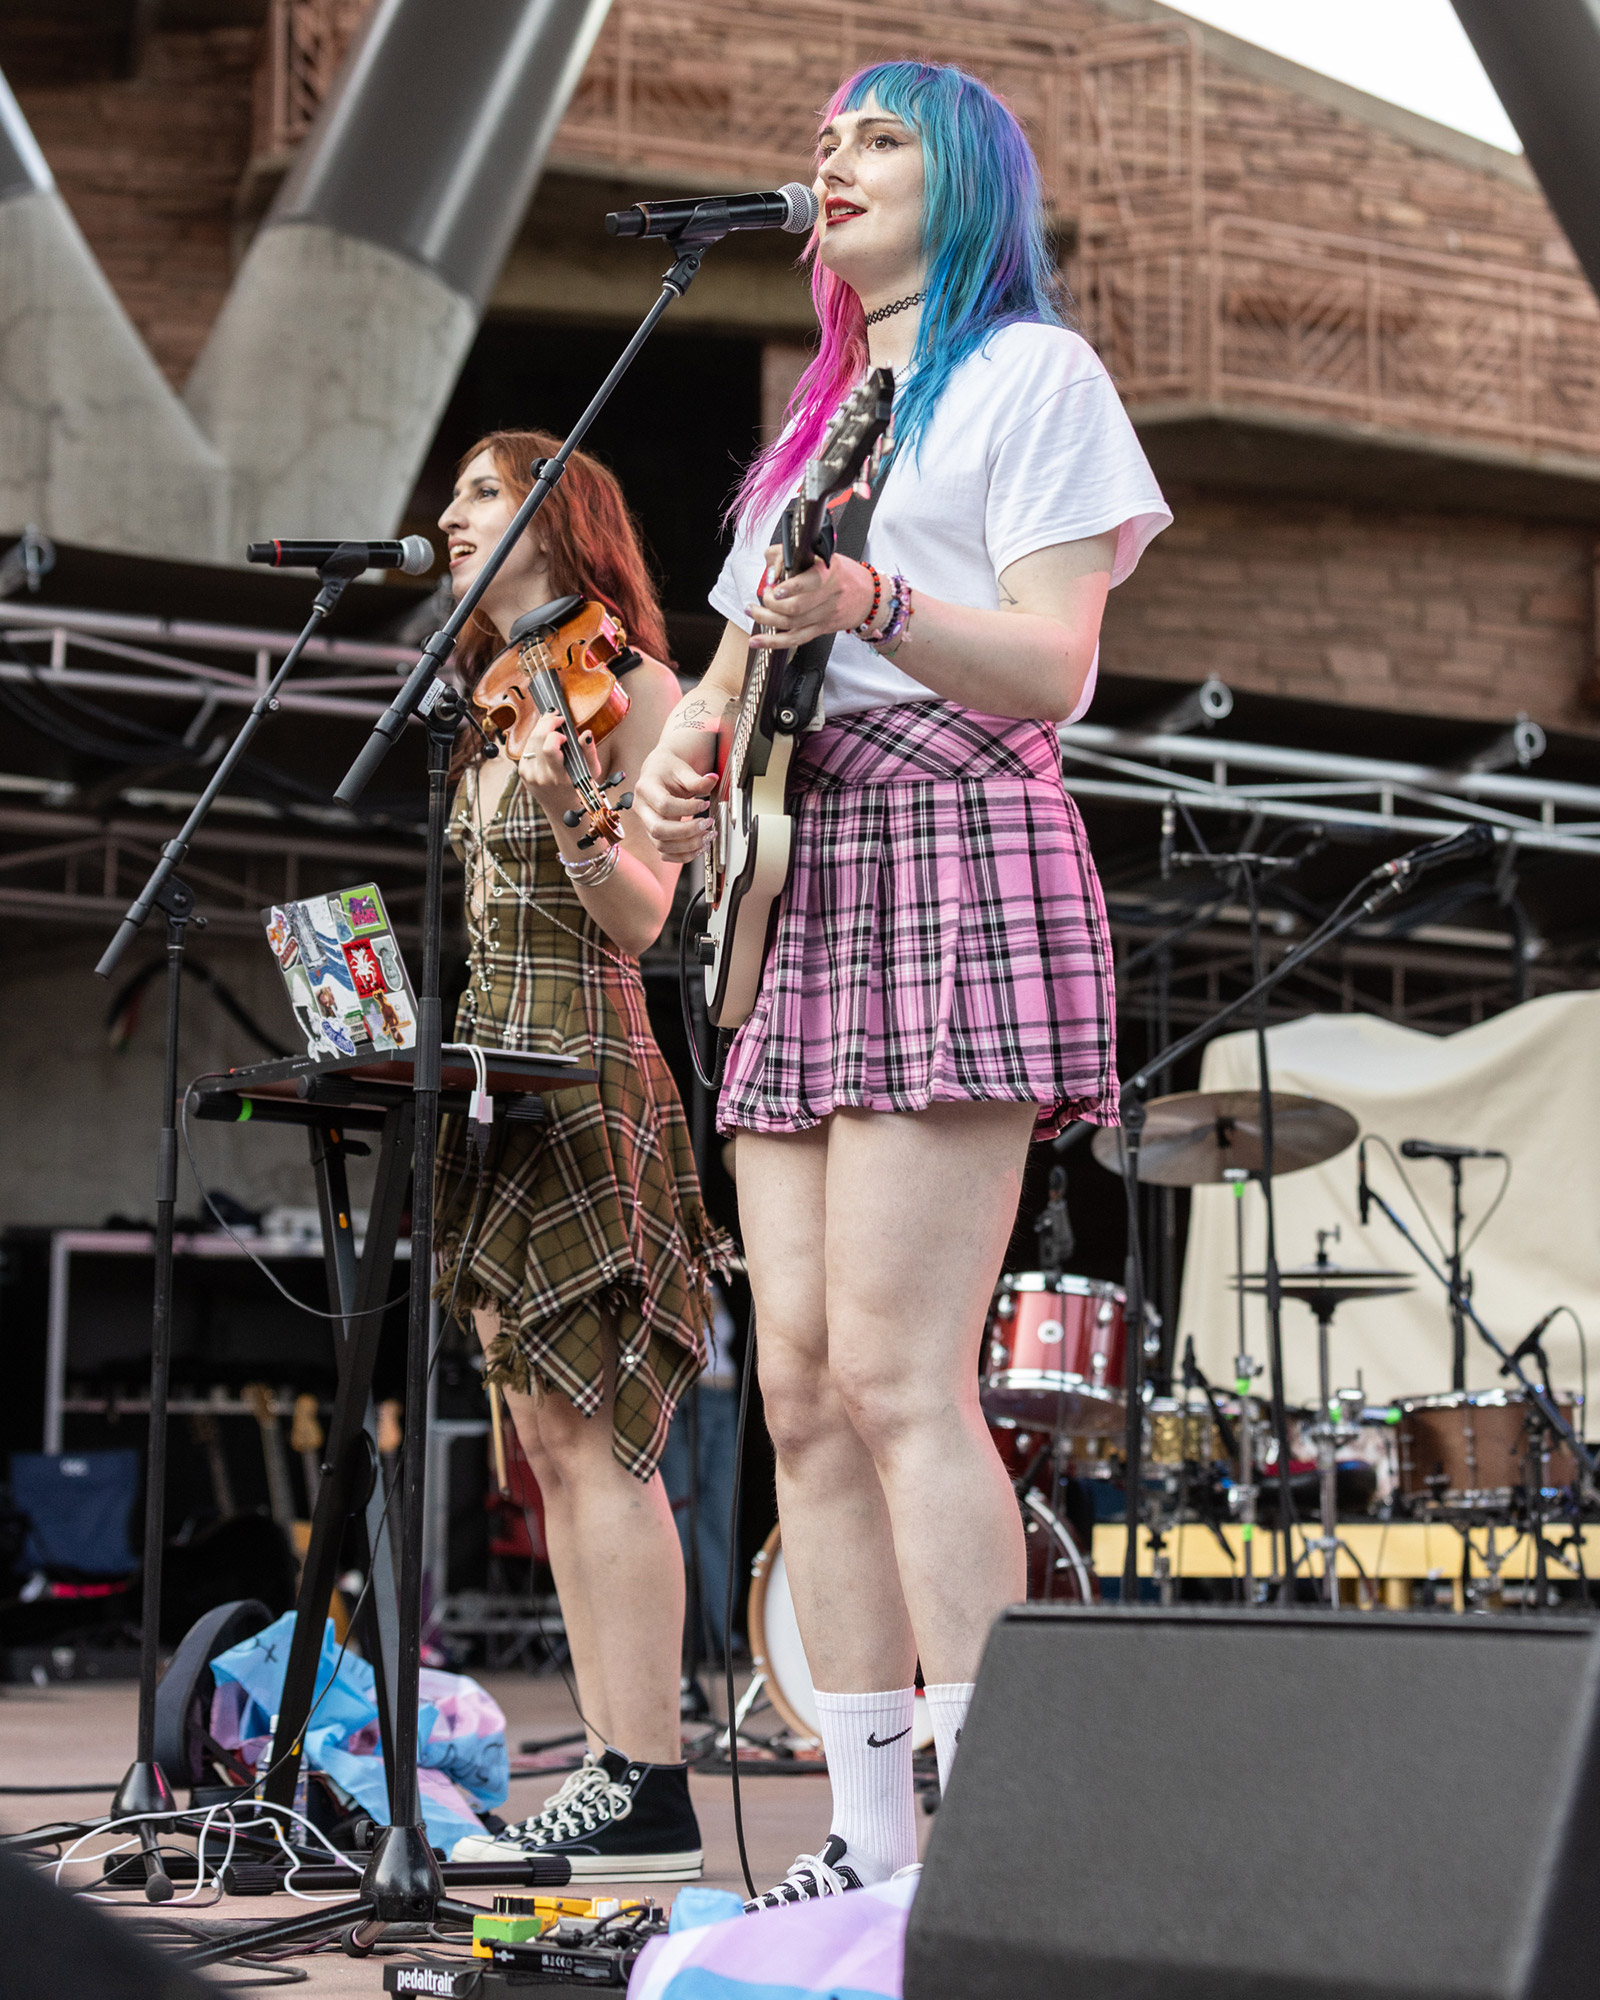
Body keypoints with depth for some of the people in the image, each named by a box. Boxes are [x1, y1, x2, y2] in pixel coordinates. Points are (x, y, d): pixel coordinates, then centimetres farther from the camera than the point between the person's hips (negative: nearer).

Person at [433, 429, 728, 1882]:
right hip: (497, 1075, 9)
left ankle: (649, 1790, -13)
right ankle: (612, 1777, 6)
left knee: (586, 1435, -13)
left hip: (588, 1079, -9)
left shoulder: (630, 687, -4)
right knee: (552, 1443, 5)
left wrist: (563, 802, -28)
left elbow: (643, 914, -13)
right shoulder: (496, 708, 20)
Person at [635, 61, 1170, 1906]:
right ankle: (867, 1841, 4)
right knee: (799, 1383, 1)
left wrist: (874, 605, -25)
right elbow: (739, 656, 27)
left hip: (948, 850, -8)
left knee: (892, 1372, -18)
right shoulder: (816, 419, 27)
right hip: (795, 881, 8)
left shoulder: (1029, 369, 3)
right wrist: (676, 760, 5)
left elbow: (1055, 669, -7)